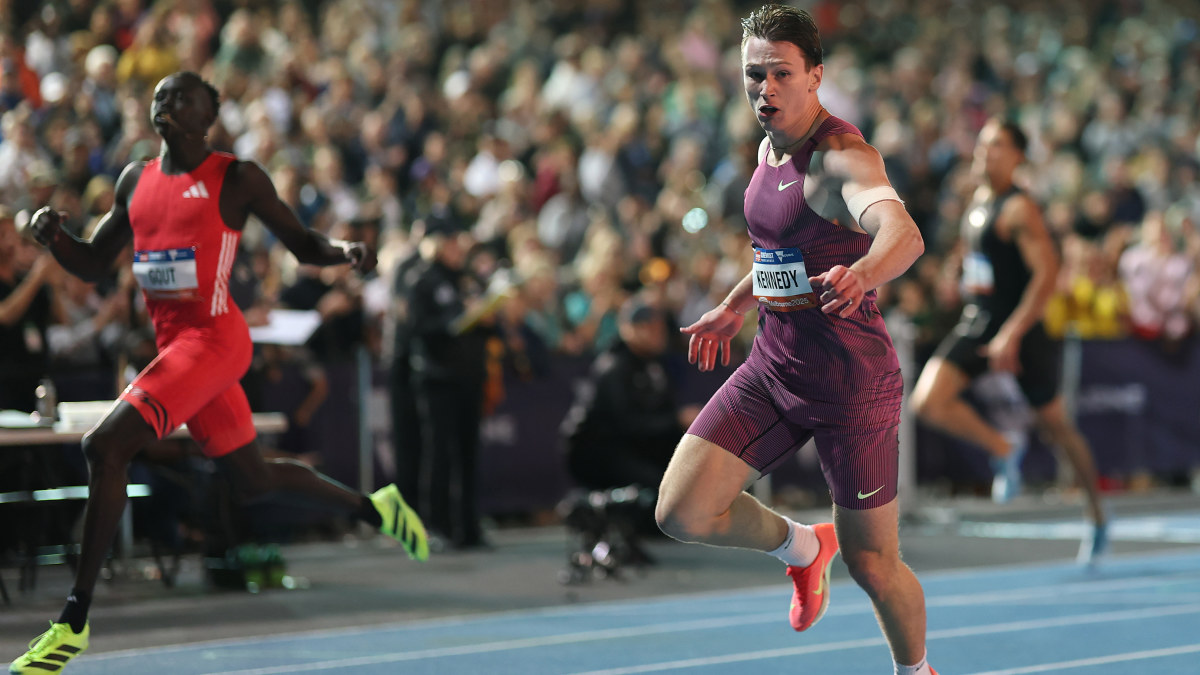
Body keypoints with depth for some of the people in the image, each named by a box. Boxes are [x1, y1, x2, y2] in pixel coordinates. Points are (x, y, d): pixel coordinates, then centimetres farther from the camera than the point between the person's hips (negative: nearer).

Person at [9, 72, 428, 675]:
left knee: (104, 446, -22)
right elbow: (93, 263, 19)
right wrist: (53, 238, -2)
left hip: (212, 337, -8)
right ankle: (374, 507, 41)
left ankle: (74, 620, -20)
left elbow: (303, 244, 3)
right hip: (172, 342, 8)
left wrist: (345, 252, -18)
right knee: (252, 478, 19)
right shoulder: (136, 179, 14)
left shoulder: (236, 178, -3)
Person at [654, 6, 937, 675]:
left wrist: (860, 275, -60)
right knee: (682, 513, -8)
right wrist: (735, 305, 36)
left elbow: (905, 234, -40)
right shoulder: (772, 149, 7)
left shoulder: (844, 156, -19)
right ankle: (801, 547, 22)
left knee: (873, 566, 2)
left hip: (851, 379, -7)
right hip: (774, 364, 7)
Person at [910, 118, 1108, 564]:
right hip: (975, 325, 7)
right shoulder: (978, 201, 9)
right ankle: (1004, 448, 7)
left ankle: (1098, 517, 27)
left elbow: (1047, 273, -25)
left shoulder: (1019, 209, -18)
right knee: (927, 402, -15)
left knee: (1056, 426, 8)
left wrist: (1011, 334, -28)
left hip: (1020, 330, -7)